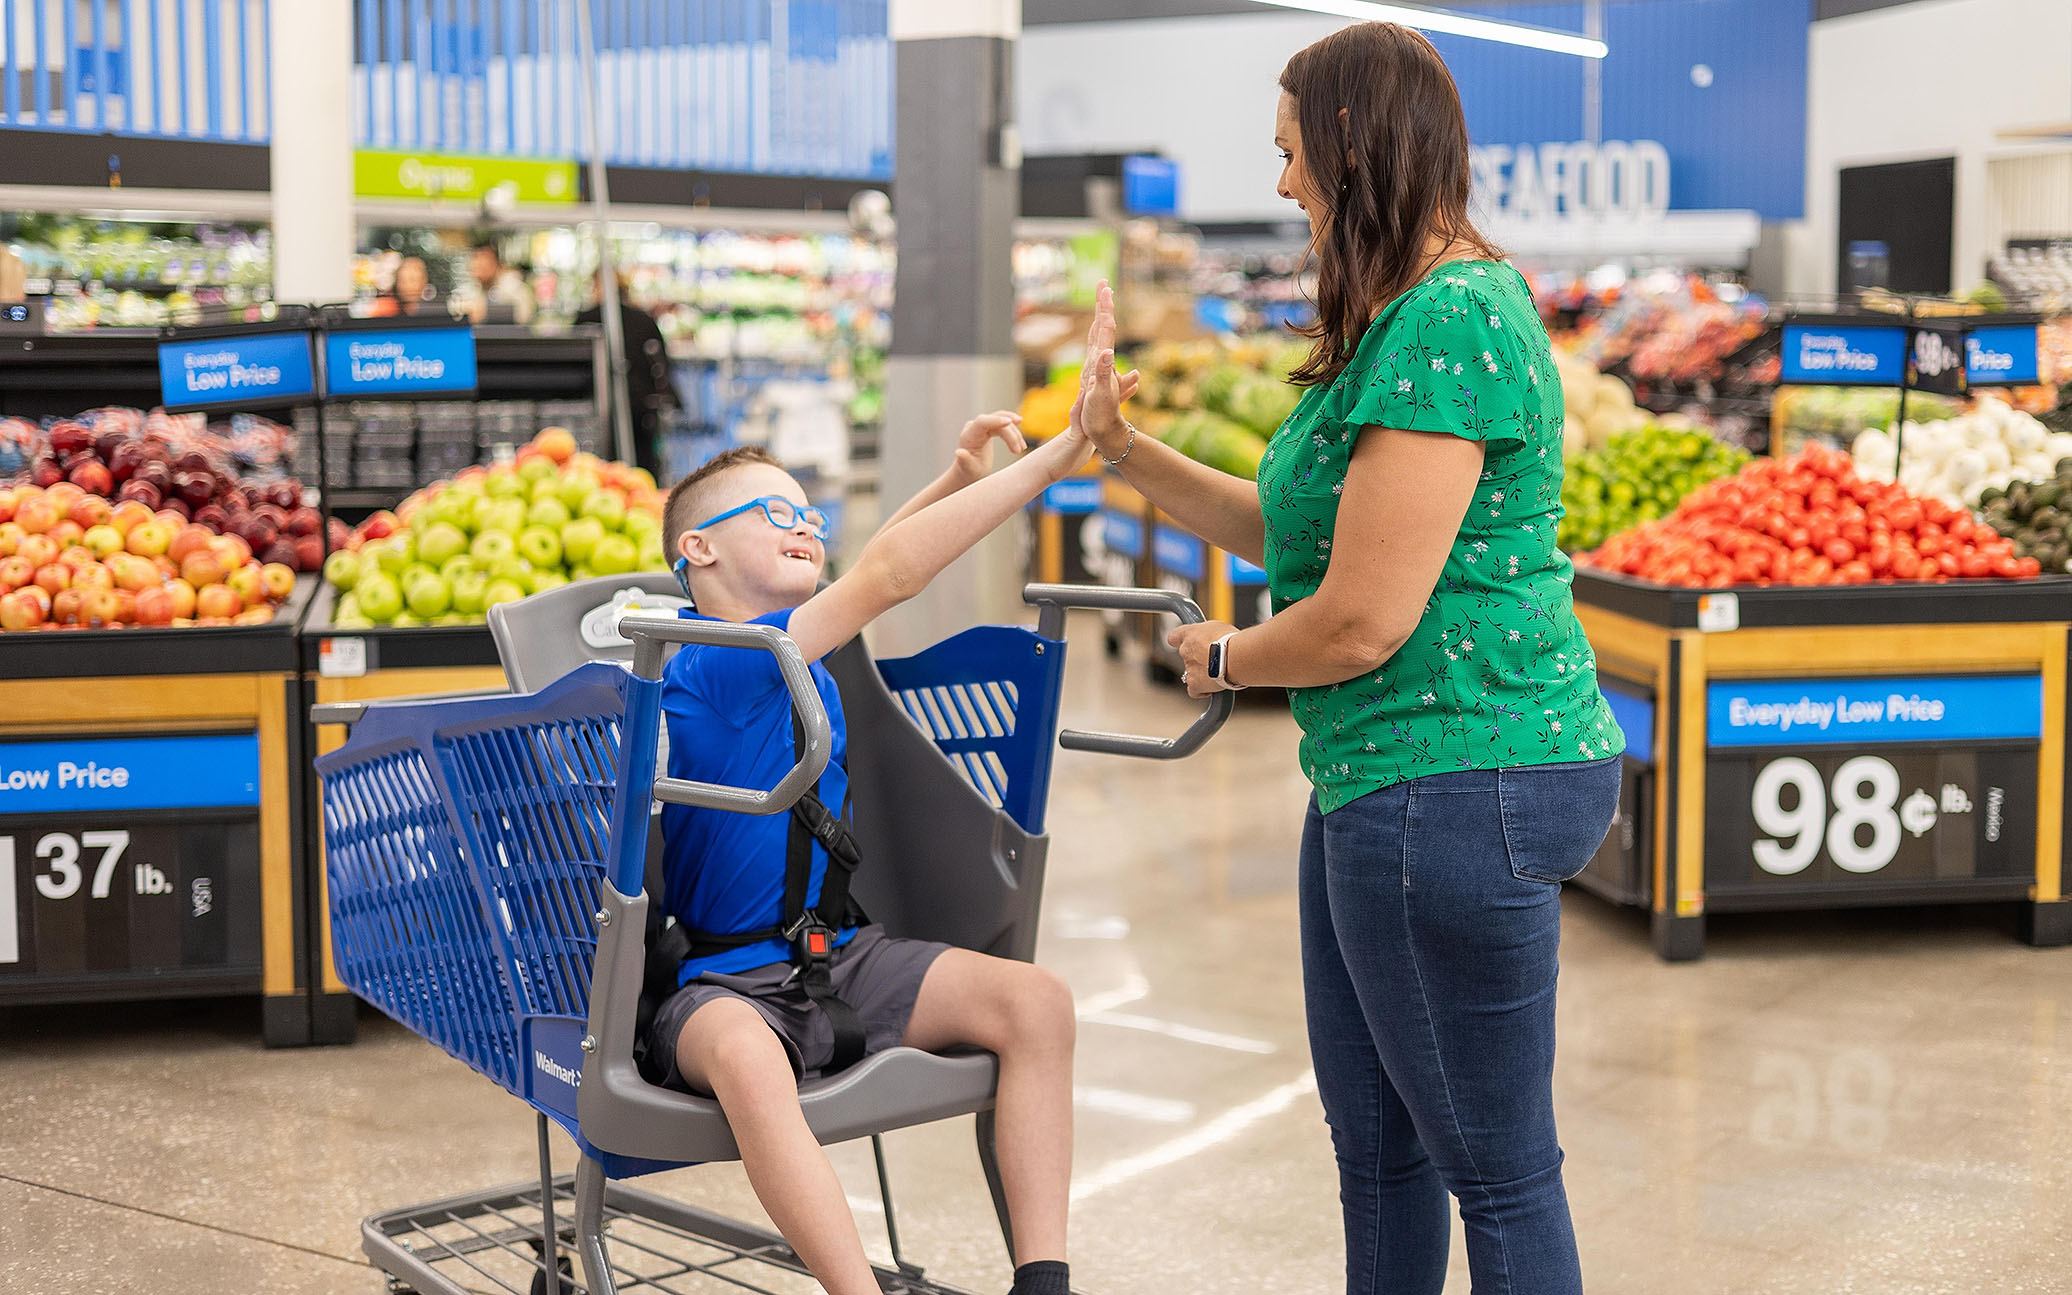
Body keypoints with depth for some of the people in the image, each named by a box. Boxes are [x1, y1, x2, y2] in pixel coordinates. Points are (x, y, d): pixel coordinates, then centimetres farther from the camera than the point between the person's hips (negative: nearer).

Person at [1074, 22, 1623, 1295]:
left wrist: (1223, 656, -2)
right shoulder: (1413, 316, 15)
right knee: (1377, 1145, 20)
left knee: (1497, 1167, 3)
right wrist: (1125, 449, 19)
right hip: (1380, 785, 11)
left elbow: (1362, 622, -22)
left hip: (1455, 787, -11)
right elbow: (1303, 530, 19)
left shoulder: (1450, 322, -19)